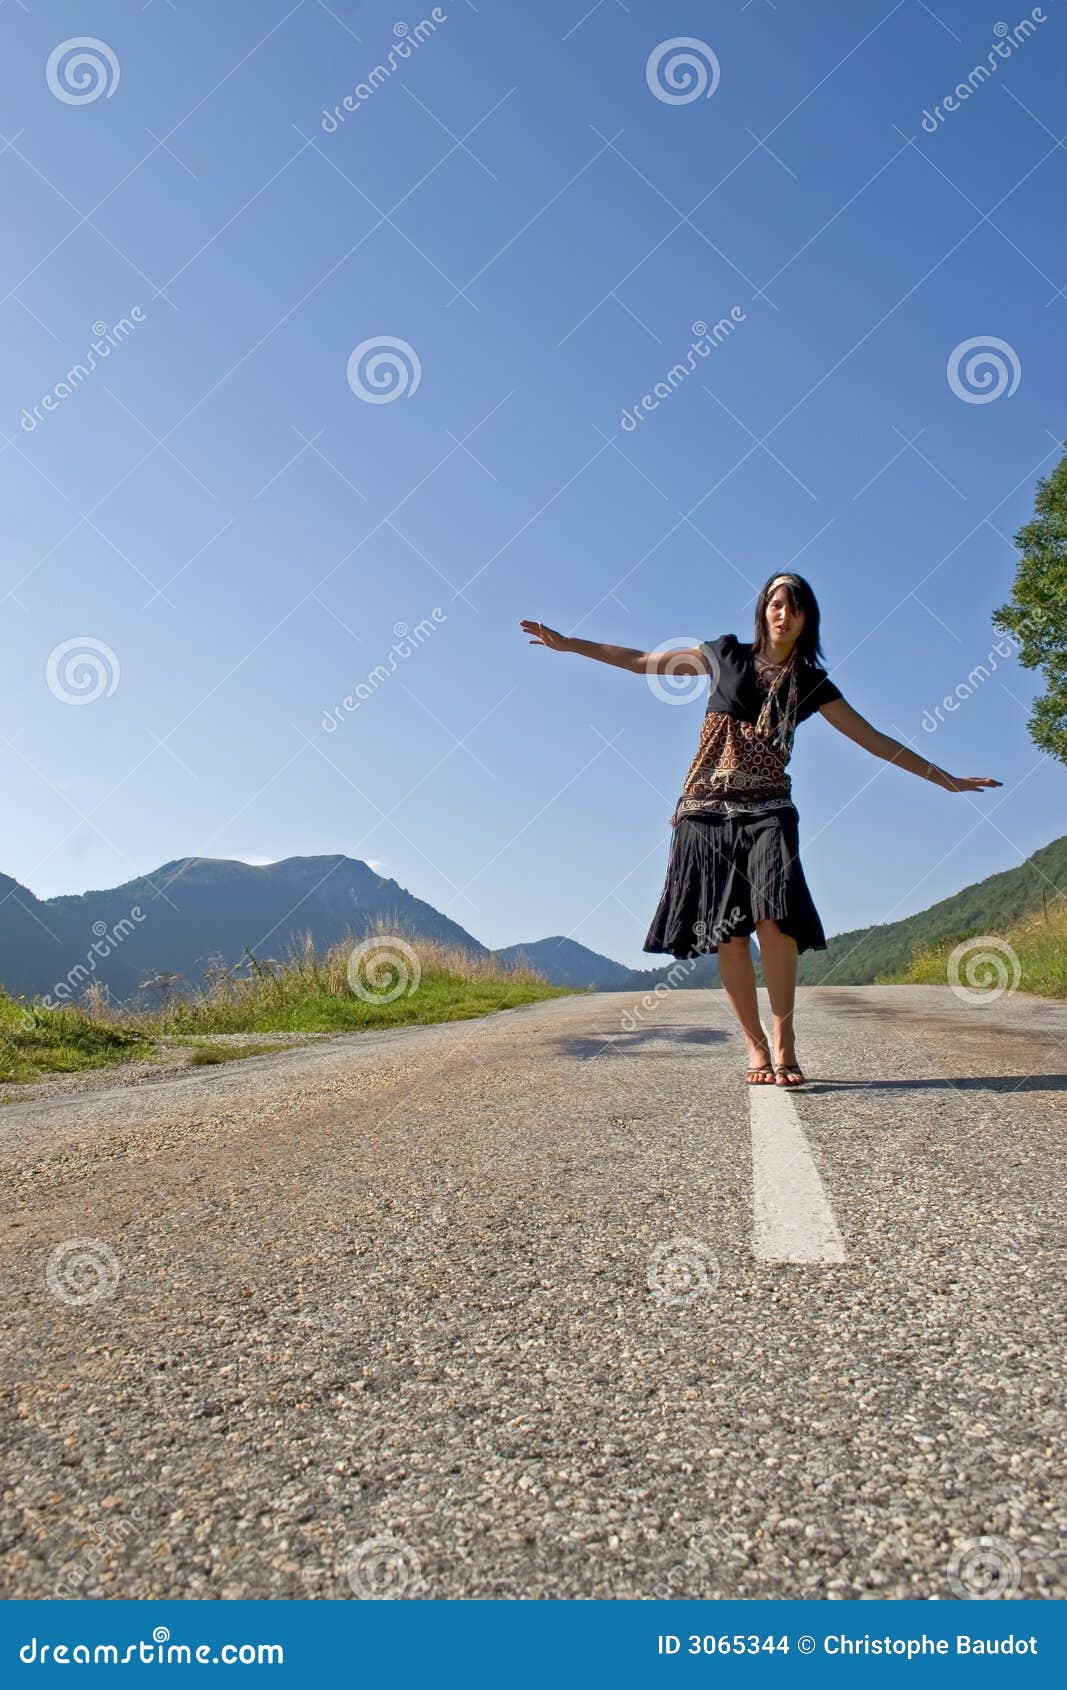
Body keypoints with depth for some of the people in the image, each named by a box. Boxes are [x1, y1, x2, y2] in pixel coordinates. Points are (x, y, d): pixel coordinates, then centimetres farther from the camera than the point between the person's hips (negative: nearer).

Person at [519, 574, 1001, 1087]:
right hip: (707, 809, 0)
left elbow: (874, 740, 13)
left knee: (773, 919, -21)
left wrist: (946, 779, 11)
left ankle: (784, 1044, -13)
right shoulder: (727, 654, 10)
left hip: (766, 810, 0)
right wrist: (567, 643, 14)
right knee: (727, 933, -6)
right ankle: (756, 1048, 3)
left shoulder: (810, 682, 11)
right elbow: (643, 661, 15)